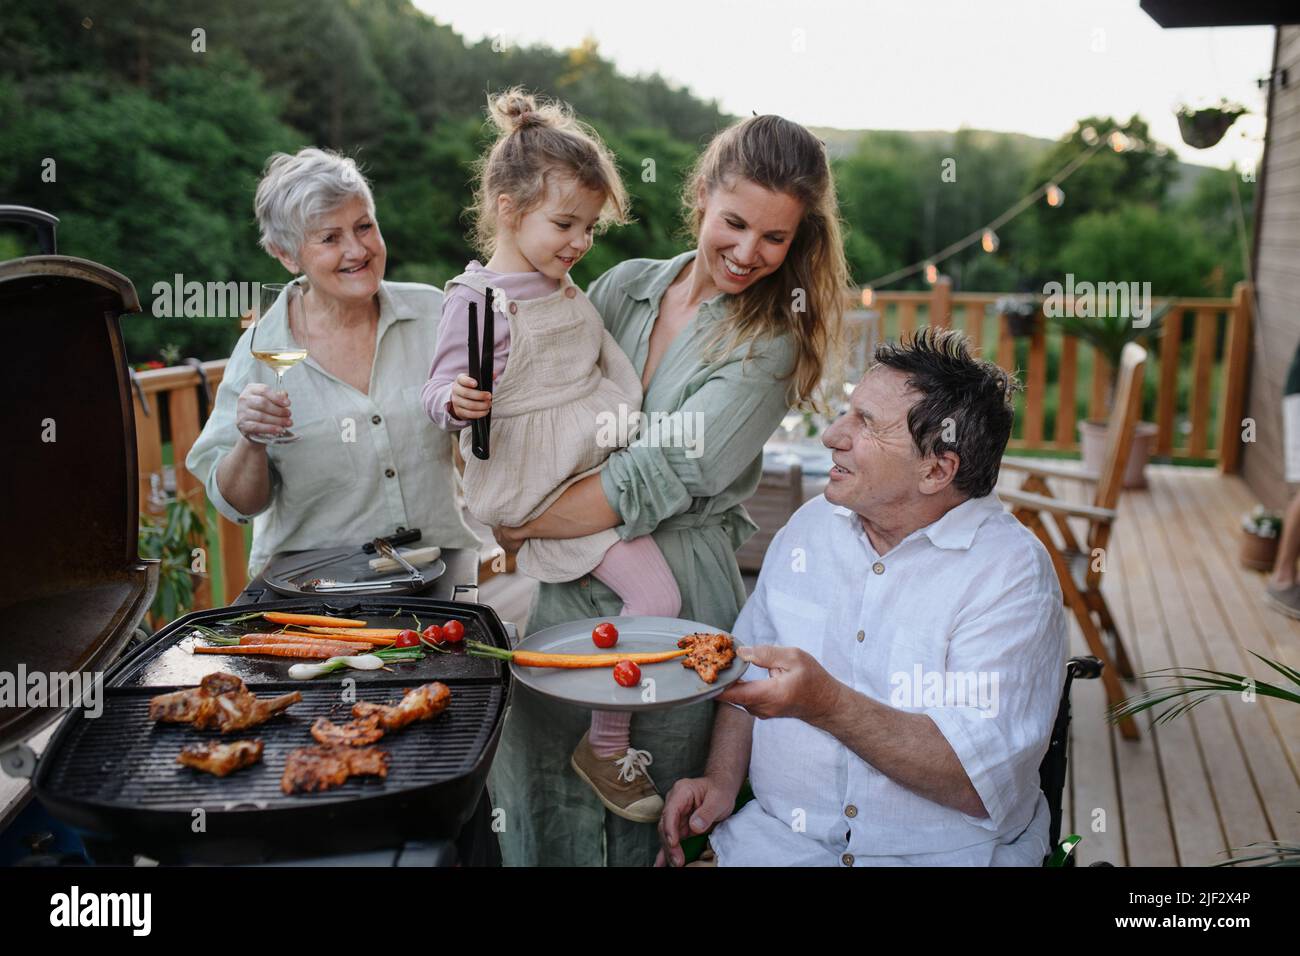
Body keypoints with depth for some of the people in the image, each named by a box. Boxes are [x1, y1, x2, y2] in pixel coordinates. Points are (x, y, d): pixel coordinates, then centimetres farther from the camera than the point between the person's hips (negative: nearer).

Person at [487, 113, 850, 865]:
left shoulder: (771, 347, -7)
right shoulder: (626, 287, 6)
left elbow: (653, 482, -16)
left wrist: (518, 523, -13)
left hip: (679, 601, -3)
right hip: (572, 588, 4)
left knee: (648, 833, 11)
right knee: (545, 816, 13)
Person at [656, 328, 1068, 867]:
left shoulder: (1011, 572, -12)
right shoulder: (812, 524, 7)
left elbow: (982, 781, -20)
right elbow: (751, 669, 15)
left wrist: (827, 704, -30)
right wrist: (721, 781, 1)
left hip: (945, 852, -2)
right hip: (780, 836, 2)